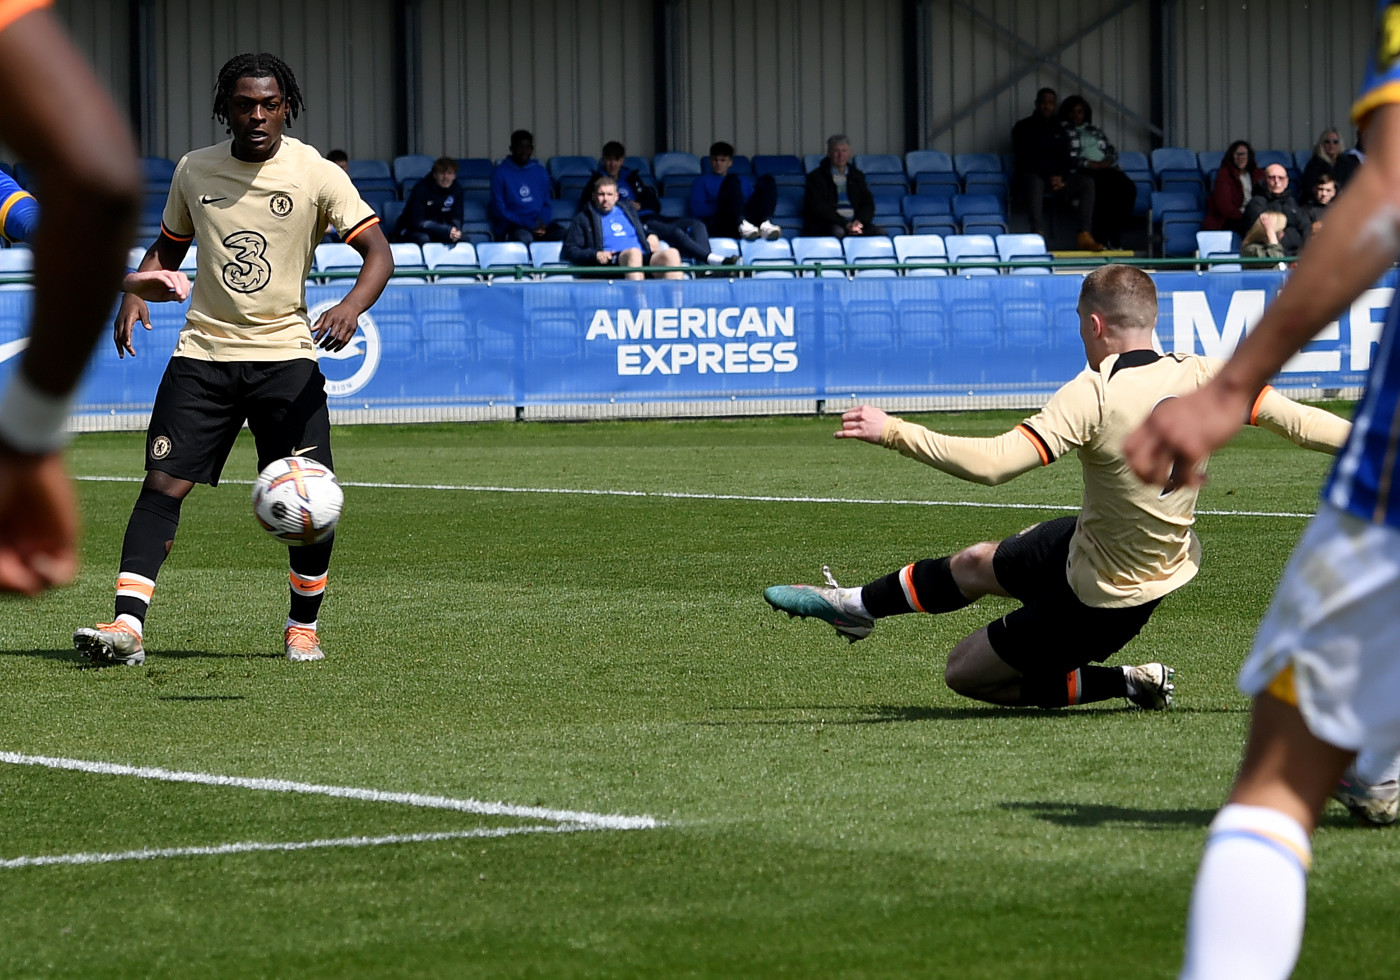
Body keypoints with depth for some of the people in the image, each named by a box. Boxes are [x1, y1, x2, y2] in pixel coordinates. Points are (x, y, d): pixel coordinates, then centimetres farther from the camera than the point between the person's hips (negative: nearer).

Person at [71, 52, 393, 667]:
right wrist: (136, 294, 0)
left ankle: (303, 626, 14)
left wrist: (351, 307, -30)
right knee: (163, 483, -10)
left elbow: (378, 252, -10)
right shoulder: (194, 171, 6)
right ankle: (126, 627, -15)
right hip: (203, 351, 2)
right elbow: (168, 247, 20)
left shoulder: (317, 175, -5)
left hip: (286, 352, -2)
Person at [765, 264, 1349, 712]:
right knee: (975, 563, 27)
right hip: (1165, 568, 8)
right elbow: (1294, 420, -8)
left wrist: (892, 432, -30)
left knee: (966, 674, 13)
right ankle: (856, 605, 50)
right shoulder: (1198, 377, -13)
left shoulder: (1094, 397, -30)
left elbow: (992, 462, -38)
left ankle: (1128, 683, 10)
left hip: (1098, 599, -8)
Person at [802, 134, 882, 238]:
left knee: (880, 232, -24)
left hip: (855, 221, 4)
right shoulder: (816, 177, 5)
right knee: (838, 232, -39)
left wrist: (859, 221, -10)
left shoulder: (857, 176, 19)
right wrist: (846, 224, -16)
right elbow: (819, 208, -5)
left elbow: (868, 204, 14)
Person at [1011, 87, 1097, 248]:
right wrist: (1049, 177, -14)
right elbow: (1025, 159, -5)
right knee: (1035, 181, -42)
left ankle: (1084, 236, -33)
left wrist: (1060, 176, -9)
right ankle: (1038, 236, -58)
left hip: (1056, 179, 5)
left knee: (1087, 182, -20)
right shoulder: (1023, 127, 5)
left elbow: (1065, 158, 14)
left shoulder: (1058, 130, 21)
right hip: (1031, 175, -5)